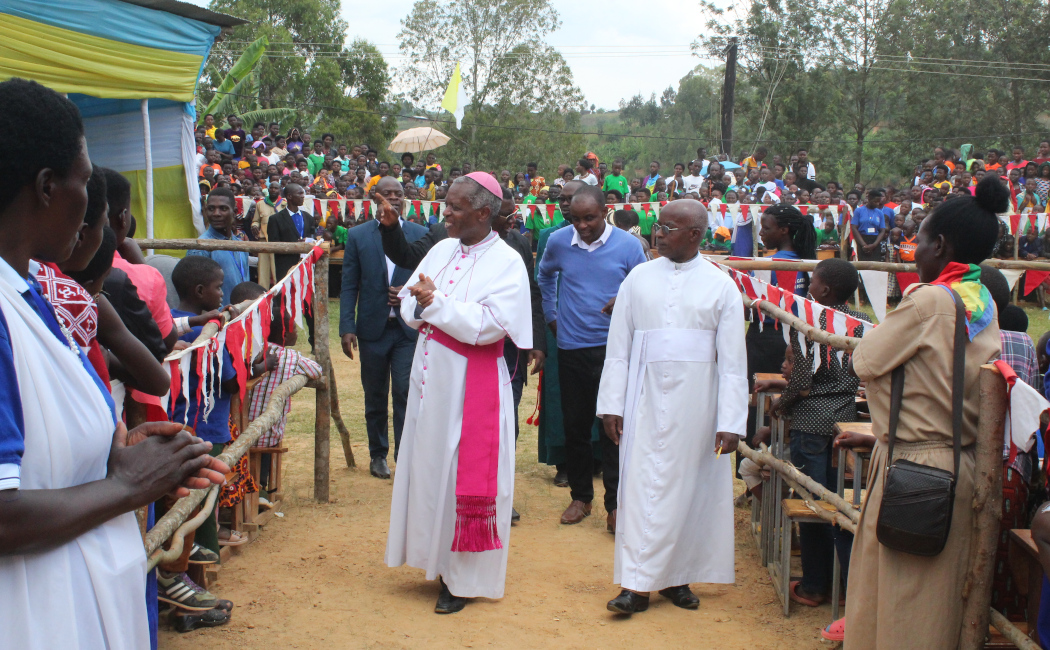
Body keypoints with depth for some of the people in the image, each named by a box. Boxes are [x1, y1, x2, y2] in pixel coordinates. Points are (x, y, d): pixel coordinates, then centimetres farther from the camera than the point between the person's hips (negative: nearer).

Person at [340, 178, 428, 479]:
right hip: (372, 328, 1)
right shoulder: (358, 235, 4)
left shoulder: (420, 235, 4)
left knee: (405, 392, -7)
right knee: (375, 397, 11)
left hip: (408, 328, -1)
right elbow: (349, 286, 2)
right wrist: (347, 327, -6)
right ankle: (378, 454, 25)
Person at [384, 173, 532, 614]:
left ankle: (465, 579, 14)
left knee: (464, 473, 1)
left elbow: (488, 325, -22)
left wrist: (435, 304, -18)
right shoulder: (443, 249, 8)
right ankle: (438, 558, 30)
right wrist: (423, 307, -13)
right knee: (428, 465, 14)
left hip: (471, 382, -7)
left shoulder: (506, 263, -12)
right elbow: (408, 301, 9)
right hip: (430, 374, 7)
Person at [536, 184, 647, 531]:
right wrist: (551, 315, 17)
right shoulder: (558, 241, 2)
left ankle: (615, 502, 6)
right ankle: (580, 496, 23)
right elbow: (544, 277, 23)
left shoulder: (628, 245, -4)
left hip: (614, 347, -2)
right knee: (575, 425, 9)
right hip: (571, 347, 2)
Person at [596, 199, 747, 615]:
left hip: (695, 401, 0)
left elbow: (732, 361, -2)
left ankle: (676, 576, 19)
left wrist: (730, 422, -7)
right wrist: (611, 405, 0)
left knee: (688, 487, 5)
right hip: (647, 398, 1)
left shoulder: (721, 286, 0)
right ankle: (637, 583, 2)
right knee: (643, 485, -2)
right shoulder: (639, 278, 4)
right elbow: (618, 348, 5)